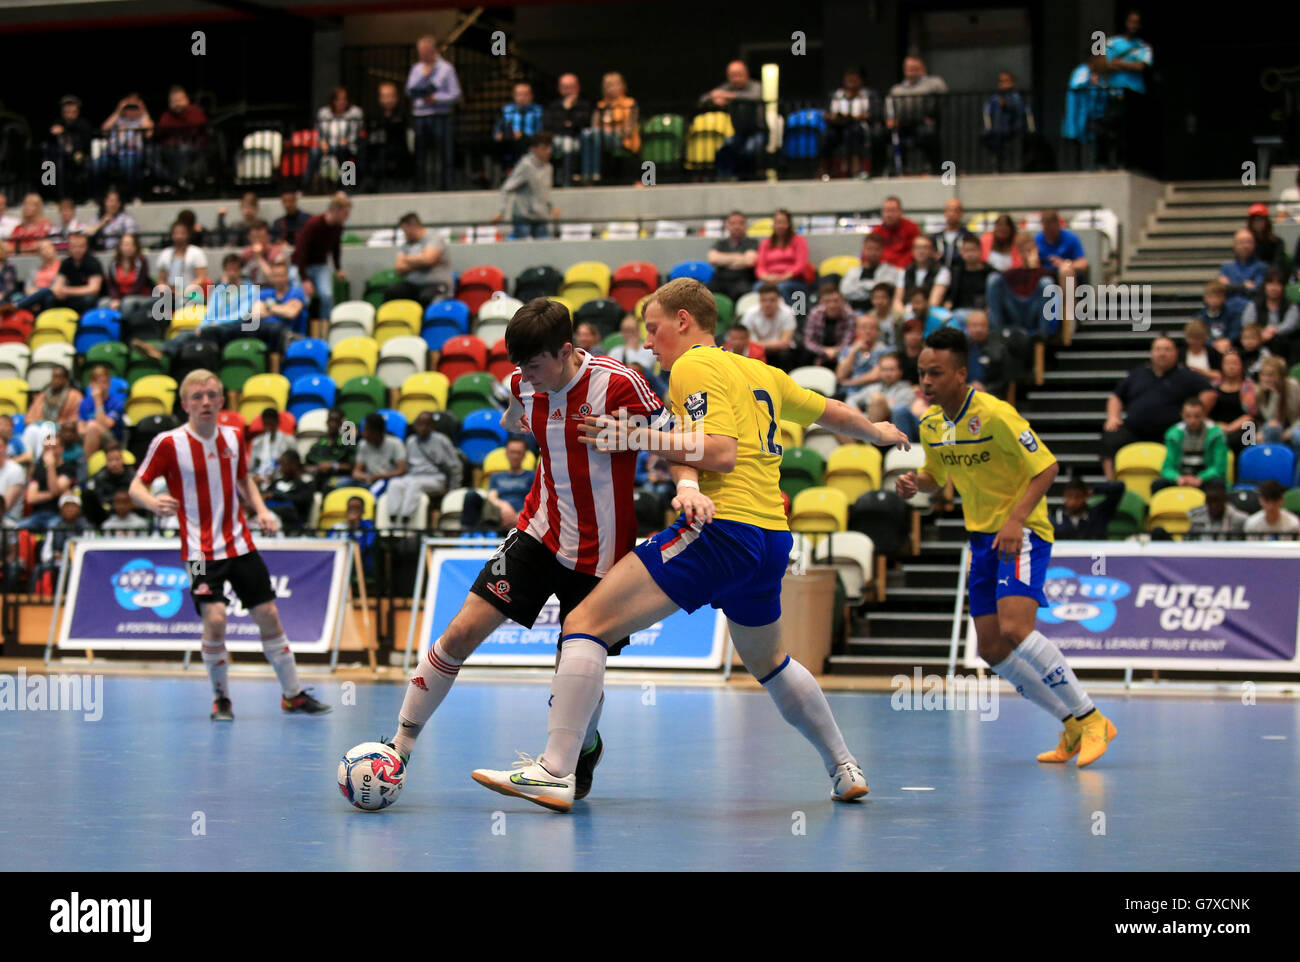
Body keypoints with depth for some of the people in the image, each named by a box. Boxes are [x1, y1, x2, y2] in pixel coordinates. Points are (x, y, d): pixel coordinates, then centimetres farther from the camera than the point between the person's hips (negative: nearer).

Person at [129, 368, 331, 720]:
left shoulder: (233, 437, 3)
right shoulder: (169, 443, -11)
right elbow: (137, 485, -7)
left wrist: (261, 510, 3)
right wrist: (153, 503, -30)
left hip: (240, 544, 5)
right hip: (201, 549, -5)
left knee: (269, 616, 6)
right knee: (215, 619, -18)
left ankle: (293, 694, 20)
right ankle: (221, 698, 3)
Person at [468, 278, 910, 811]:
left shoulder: (693, 367, -2)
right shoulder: (762, 374, 21)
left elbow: (722, 452, -16)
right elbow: (833, 412, 34)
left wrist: (639, 437, -15)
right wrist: (878, 431, 54)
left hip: (721, 526, -9)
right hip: (772, 537, 9)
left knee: (586, 622, -11)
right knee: (767, 662, 33)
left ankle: (556, 771, -23)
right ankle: (845, 770, 39)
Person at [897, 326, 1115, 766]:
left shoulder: (994, 415, -19)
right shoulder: (931, 425, 4)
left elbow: (1047, 466, -17)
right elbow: (937, 475, 20)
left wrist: (1017, 519, -27)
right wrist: (914, 482, -3)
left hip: (1021, 532, -8)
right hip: (982, 536, 8)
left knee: (1014, 629, -25)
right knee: (991, 648, 3)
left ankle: (1091, 720, -13)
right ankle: (1073, 728, 15)